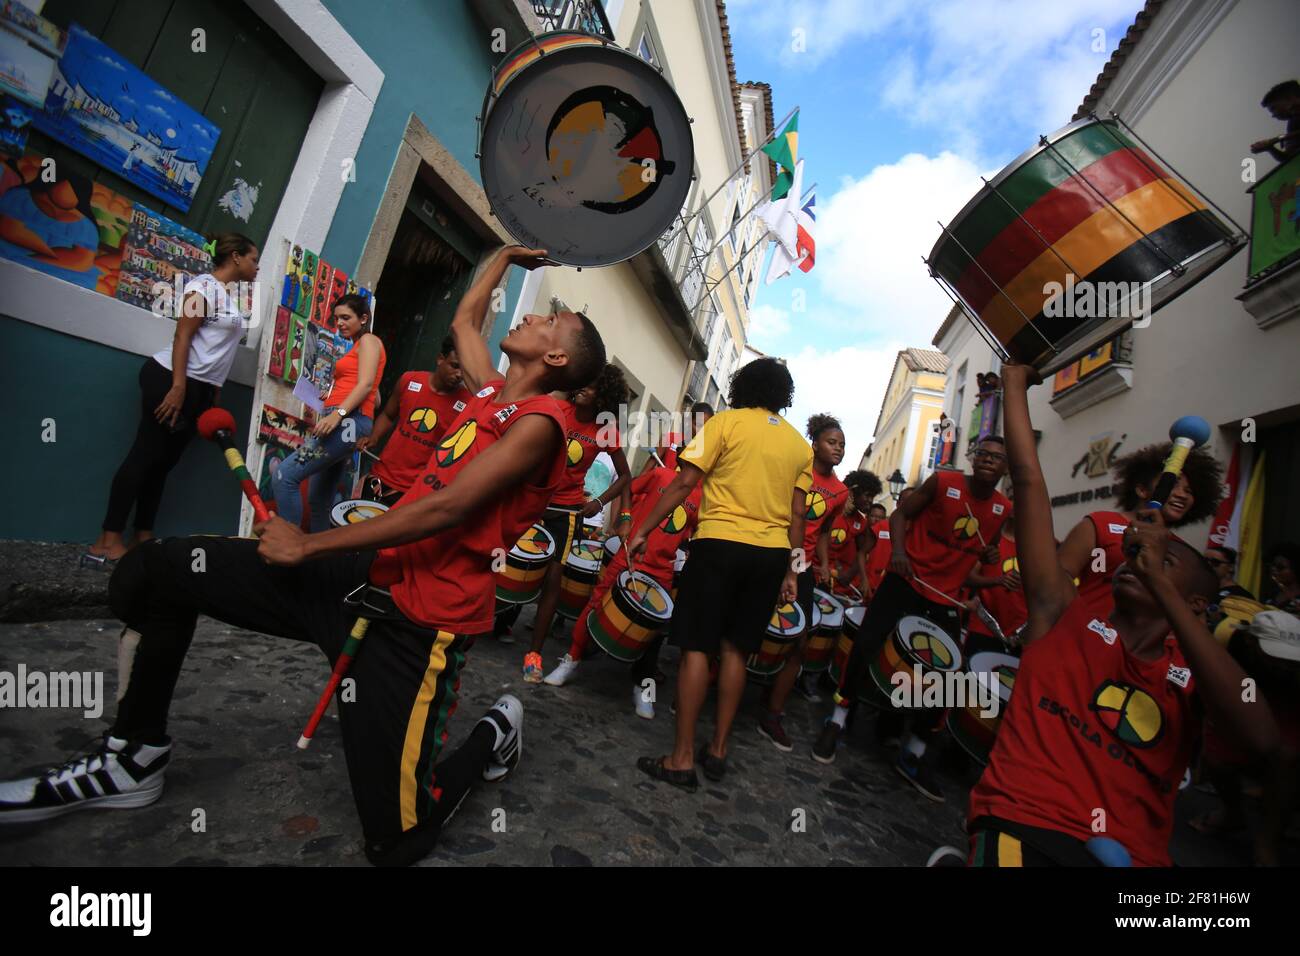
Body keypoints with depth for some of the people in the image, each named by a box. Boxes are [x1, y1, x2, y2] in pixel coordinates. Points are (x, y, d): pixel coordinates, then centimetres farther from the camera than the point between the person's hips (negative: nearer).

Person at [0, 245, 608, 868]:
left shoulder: (539, 421, -12)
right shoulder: (493, 393, 12)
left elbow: (445, 508, -19)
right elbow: (465, 319, 31)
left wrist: (308, 545, -11)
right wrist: (508, 256, 40)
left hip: (421, 620, -8)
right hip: (371, 572, 8)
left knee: (394, 841, -4)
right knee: (152, 570, 7)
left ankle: (495, 735, 23)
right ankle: (134, 756, 25)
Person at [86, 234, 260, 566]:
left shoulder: (231, 296, 17)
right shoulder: (205, 285, -9)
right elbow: (182, 336, -17)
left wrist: (214, 392, 17)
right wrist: (177, 387, -23)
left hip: (201, 388, 9)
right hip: (172, 379, -9)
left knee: (165, 459, 10)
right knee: (146, 455, -7)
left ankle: (145, 536, 16)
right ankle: (108, 540, -3)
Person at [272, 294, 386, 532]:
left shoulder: (368, 340, 3)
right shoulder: (357, 346, 29)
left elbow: (366, 384, -13)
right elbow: (373, 396, 26)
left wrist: (337, 413, -25)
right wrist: (332, 398, 16)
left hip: (349, 422, -10)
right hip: (343, 423, 10)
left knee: (285, 475, -18)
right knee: (319, 500, 11)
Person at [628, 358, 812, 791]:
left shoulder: (726, 421, -1)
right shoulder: (800, 443, 12)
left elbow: (684, 482, -7)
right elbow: (797, 514, 10)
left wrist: (644, 529, -2)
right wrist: (791, 569, 16)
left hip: (721, 544, -5)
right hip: (772, 553, 5)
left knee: (697, 647, 1)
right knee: (735, 649, 13)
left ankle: (683, 758, 5)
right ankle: (718, 750, 23)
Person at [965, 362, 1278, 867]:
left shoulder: (1194, 671, 11)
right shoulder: (1067, 611, 6)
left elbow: (1261, 738, -13)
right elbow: (1029, 481, 4)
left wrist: (1159, 584, -14)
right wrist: (1014, 378, 6)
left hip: (1133, 851, 4)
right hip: (1025, 825, -4)